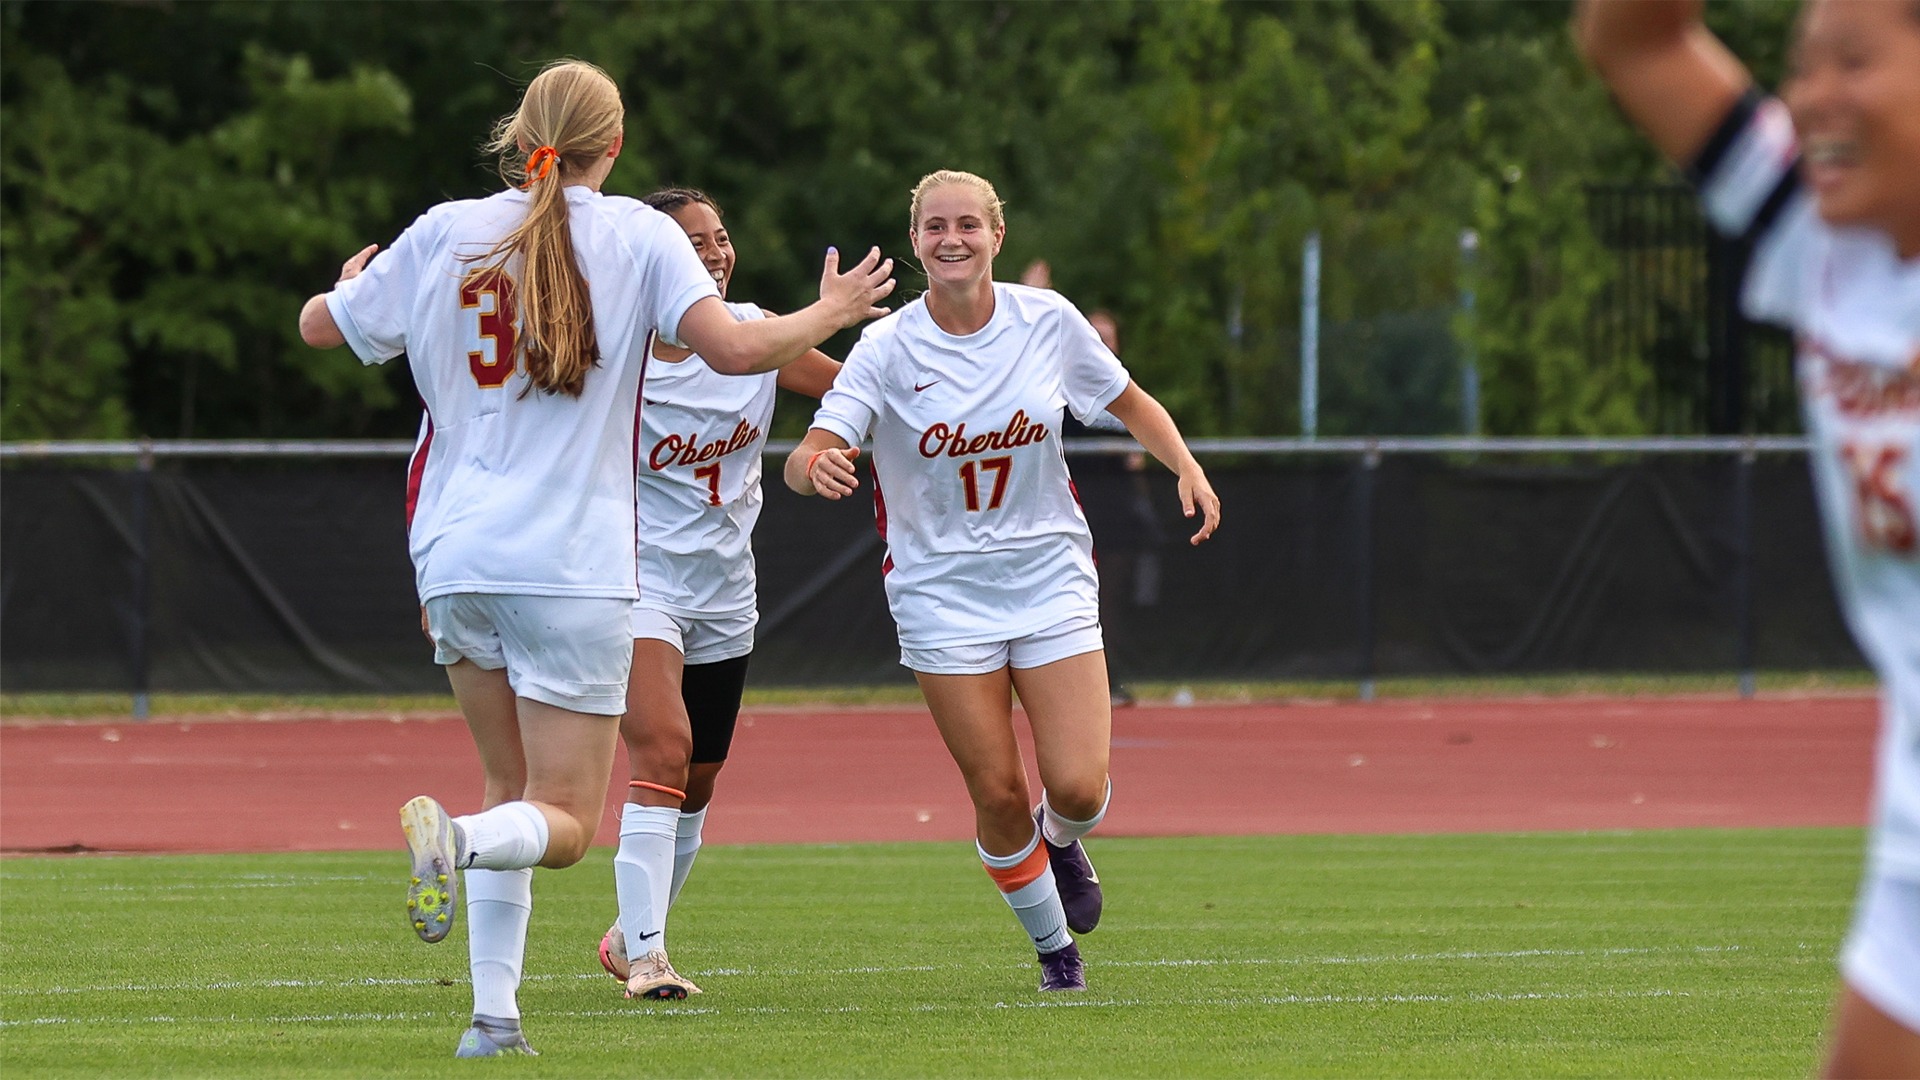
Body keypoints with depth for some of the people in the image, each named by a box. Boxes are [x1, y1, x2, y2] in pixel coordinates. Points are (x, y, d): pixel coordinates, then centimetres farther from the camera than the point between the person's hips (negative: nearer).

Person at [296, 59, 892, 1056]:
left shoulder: (444, 235, 6)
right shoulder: (637, 236, -3)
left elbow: (320, 327, 17)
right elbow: (732, 348, -13)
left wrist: (350, 284, 41)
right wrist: (829, 315, 6)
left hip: (457, 560, 4)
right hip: (573, 564, -4)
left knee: (514, 785, 19)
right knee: (562, 823, 0)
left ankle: (493, 1011, 8)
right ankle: (455, 839, -33)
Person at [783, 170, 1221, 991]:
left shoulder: (1047, 321, -4)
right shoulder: (888, 349, -11)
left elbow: (1130, 403, 11)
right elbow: (806, 460, -19)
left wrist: (1187, 468, -6)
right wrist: (816, 466, -43)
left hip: (1050, 578, 1)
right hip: (942, 591, -1)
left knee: (1078, 787, -10)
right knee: (997, 793, -3)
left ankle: (1062, 841, 27)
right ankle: (1053, 944, 22)